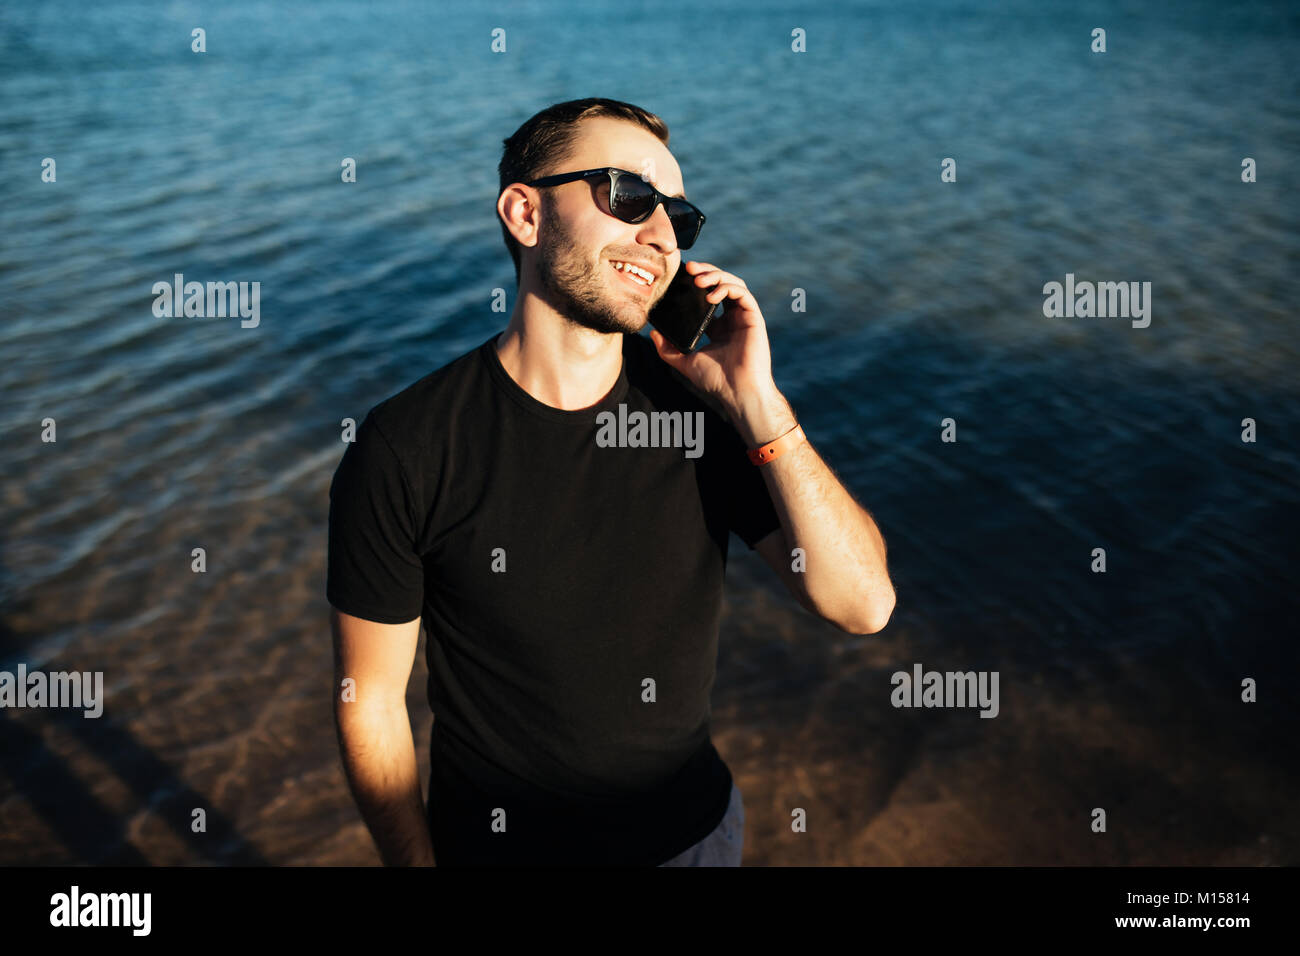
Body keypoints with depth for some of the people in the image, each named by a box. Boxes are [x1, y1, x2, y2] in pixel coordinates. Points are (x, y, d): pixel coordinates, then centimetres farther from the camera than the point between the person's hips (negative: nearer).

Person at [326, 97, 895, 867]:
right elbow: (369, 700, -11)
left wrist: (757, 404, -25)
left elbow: (863, 606, -17)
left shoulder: (703, 401, -11)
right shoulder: (404, 451, -20)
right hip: (495, 842, -3)